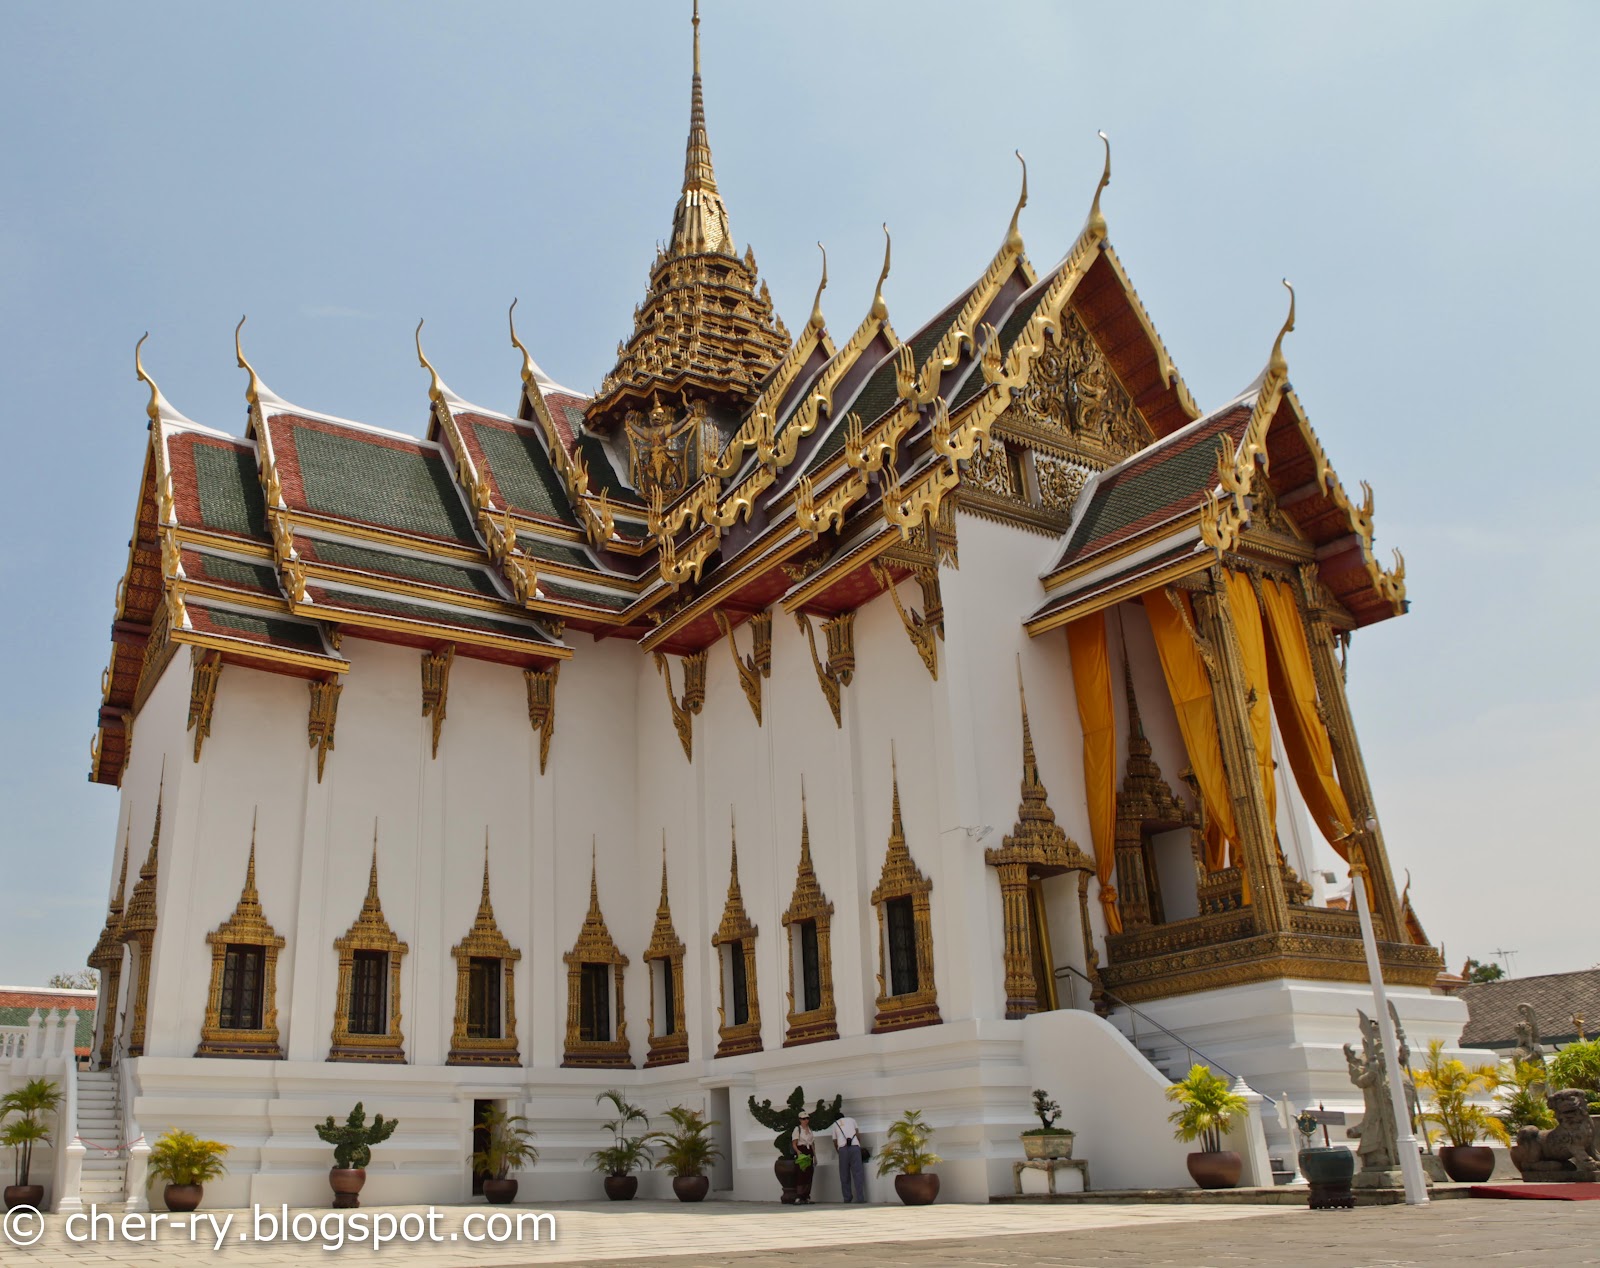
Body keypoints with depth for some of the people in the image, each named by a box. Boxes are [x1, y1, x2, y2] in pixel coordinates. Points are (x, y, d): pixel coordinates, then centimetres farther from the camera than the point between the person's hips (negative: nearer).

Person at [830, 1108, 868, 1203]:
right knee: (858, 1173, -2)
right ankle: (860, 1198, -9)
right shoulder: (851, 1120, 23)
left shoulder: (835, 1124, 23)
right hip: (854, 1146, 0)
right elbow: (858, 1134, 17)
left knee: (844, 1174, 7)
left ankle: (847, 1198, 6)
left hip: (842, 1148, 0)